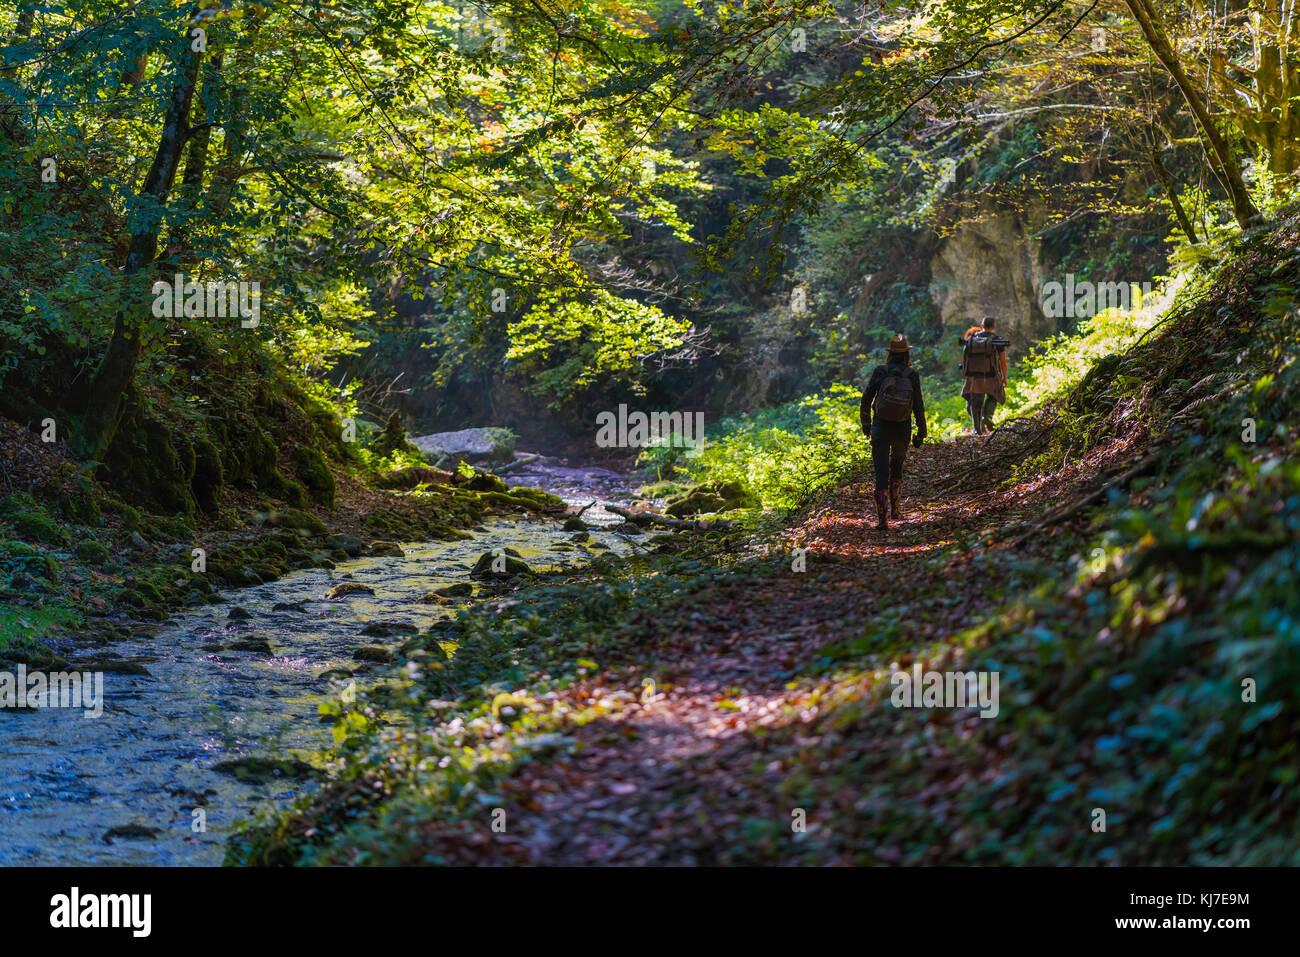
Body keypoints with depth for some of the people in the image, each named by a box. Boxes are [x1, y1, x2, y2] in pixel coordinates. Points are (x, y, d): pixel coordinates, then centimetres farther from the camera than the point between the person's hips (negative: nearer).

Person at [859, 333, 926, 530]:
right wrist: (921, 433, 4)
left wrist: (865, 423, 16)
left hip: (881, 426, -1)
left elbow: (866, 399, 2)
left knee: (881, 471, -2)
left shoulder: (880, 372, -5)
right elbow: (918, 406, -4)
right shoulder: (912, 375, -5)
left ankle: (882, 518, -12)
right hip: (902, 429, 1)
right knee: (897, 467, 25)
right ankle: (894, 509, 28)